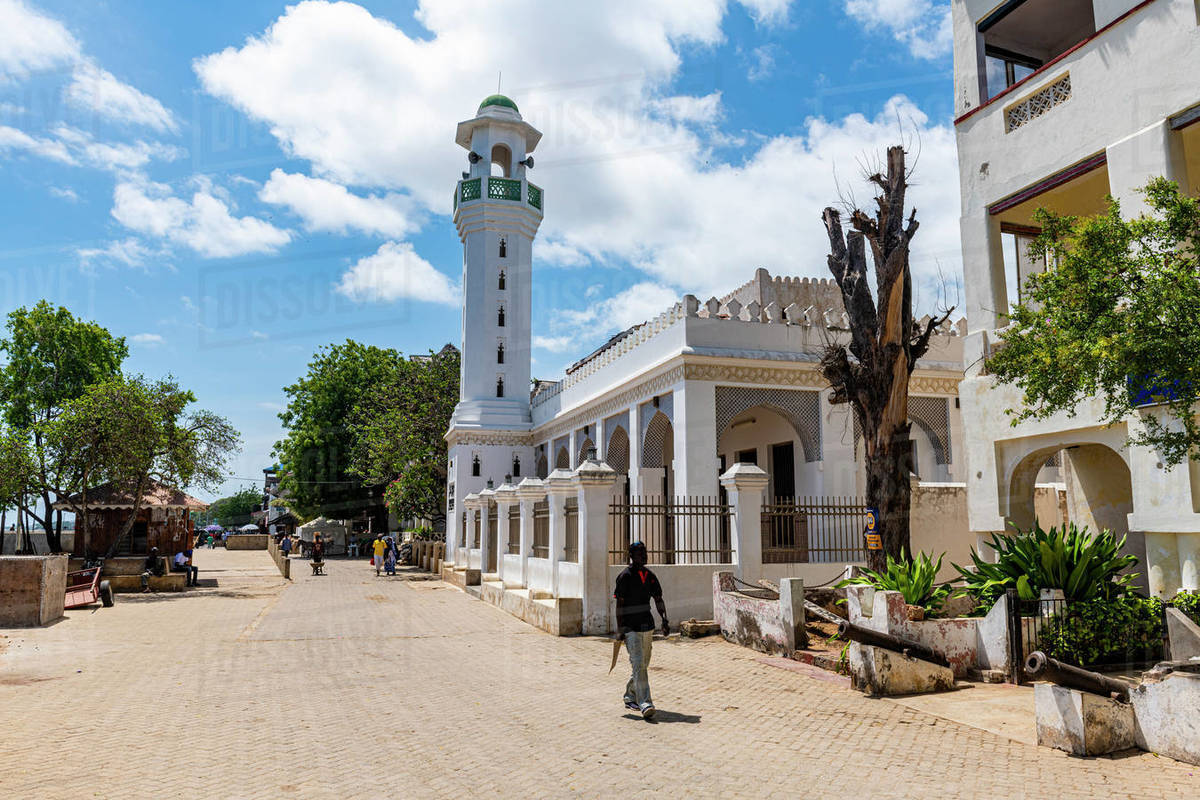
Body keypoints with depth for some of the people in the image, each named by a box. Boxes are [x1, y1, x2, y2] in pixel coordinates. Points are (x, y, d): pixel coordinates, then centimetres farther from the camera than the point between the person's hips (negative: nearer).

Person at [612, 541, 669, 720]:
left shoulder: (649, 575, 11)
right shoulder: (625, 576, -7)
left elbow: (658, 599, 13)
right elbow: (619, 604, -7)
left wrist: (665, 620, 0)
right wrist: (620, 629, -11)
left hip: (647, 625, 7)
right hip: (631, 627, -6)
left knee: (643, 665, 13)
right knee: (638, 665, -13)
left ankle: (630, 697, 29)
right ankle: (645, 704, -16)